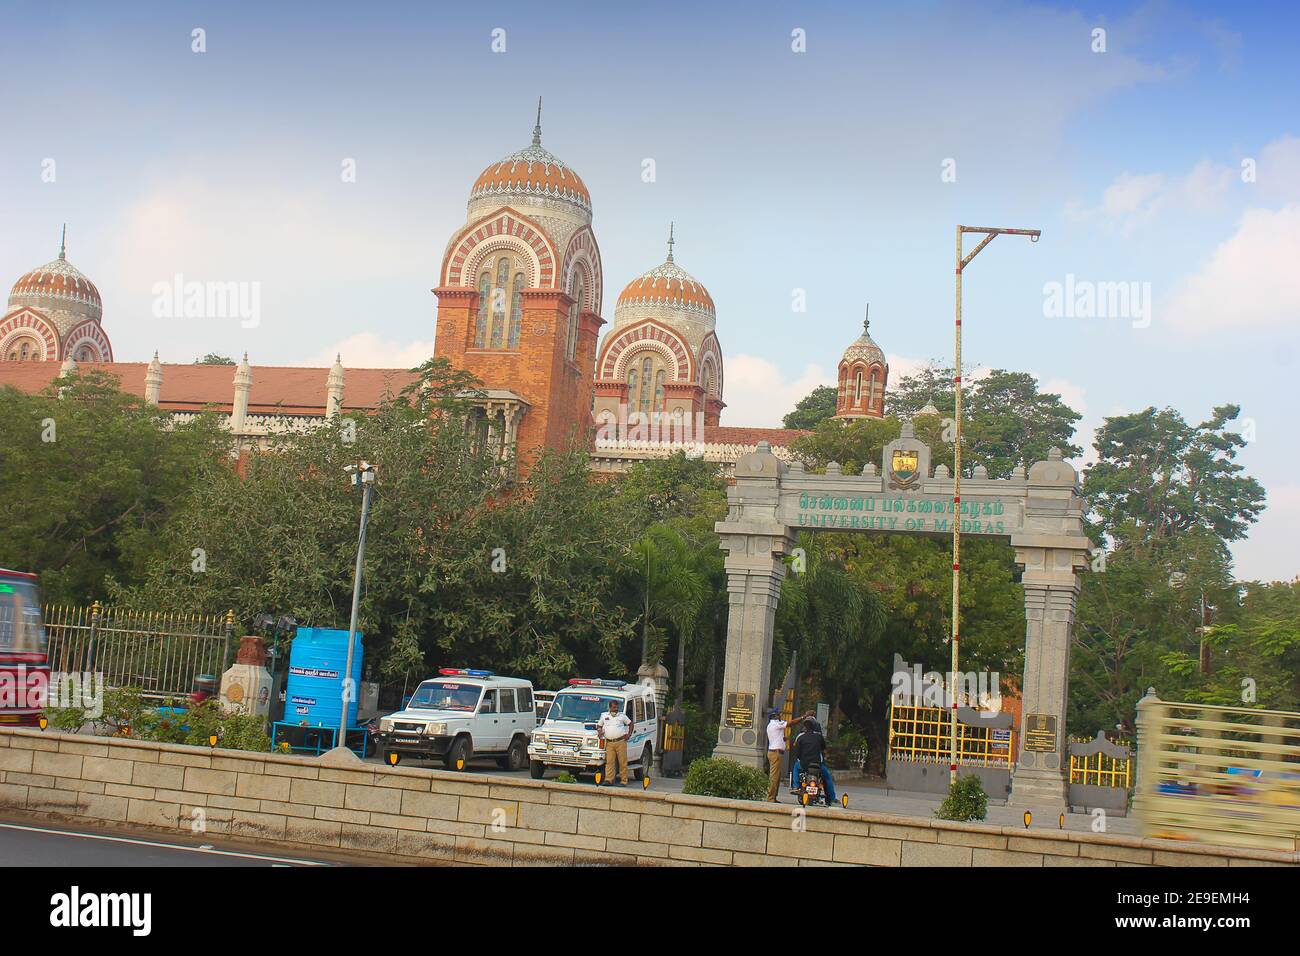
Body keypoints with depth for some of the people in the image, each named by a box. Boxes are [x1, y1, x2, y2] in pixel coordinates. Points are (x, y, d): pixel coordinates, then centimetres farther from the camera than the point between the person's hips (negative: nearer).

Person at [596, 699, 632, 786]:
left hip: (621, 742, -2)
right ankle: (608, 780, -4)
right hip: (609, 743, 2)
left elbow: (630, 724, 17)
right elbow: (599, 725, 23)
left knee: (623, 762, -3)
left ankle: (624, 781, -1)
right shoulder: (604, 715, 14)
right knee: (609, 762, -4)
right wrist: (599, 731, 2)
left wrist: (628, 734, 6)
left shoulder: (622, 716, 10)